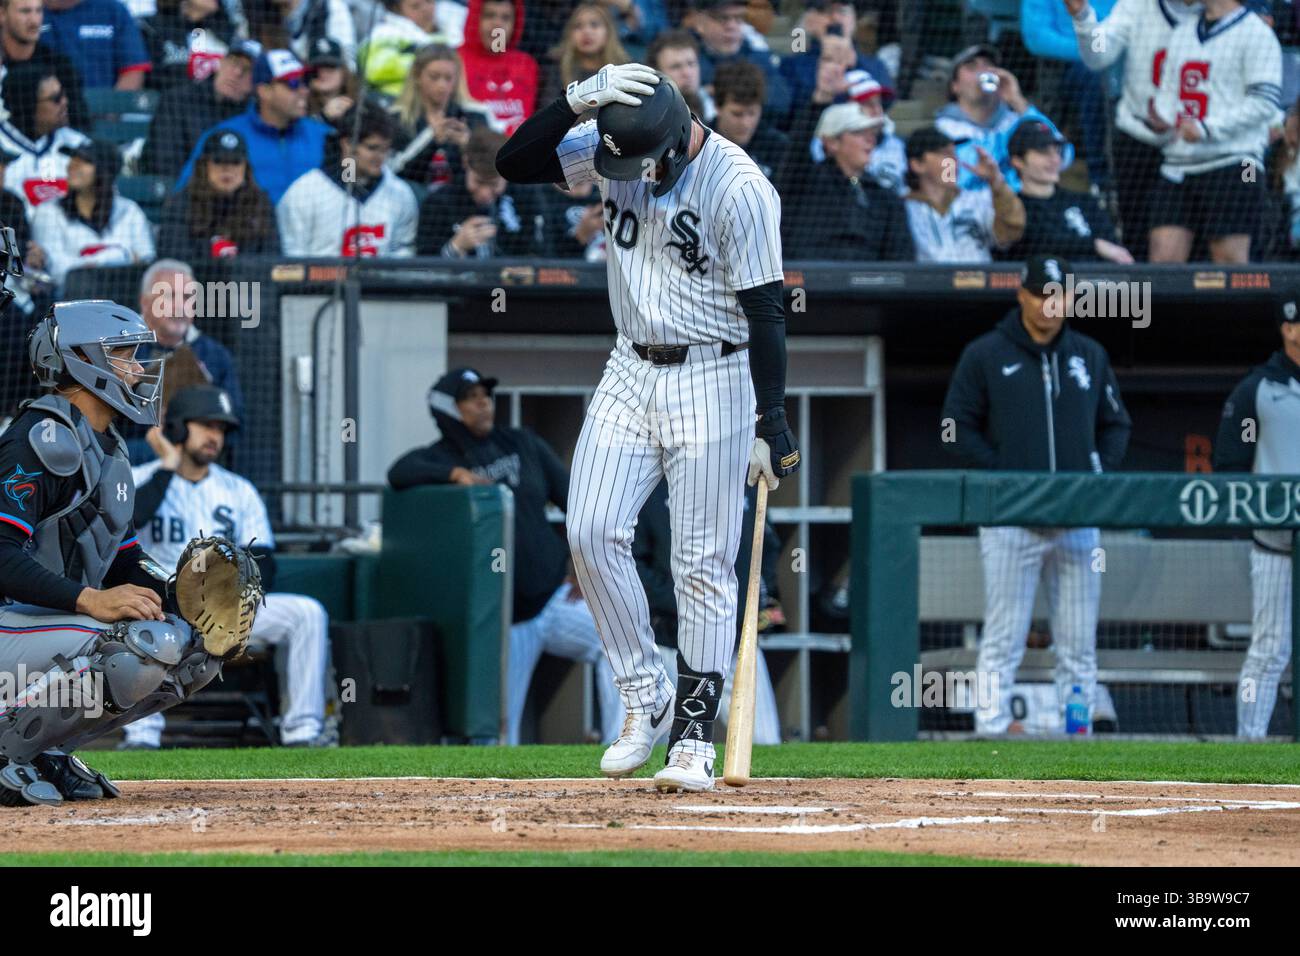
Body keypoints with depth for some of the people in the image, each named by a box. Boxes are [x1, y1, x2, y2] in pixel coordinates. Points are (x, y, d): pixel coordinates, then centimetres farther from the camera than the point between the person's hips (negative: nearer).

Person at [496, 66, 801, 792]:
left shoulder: (739, 188, -18)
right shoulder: (608, 149, -1)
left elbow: (766, 310, -15)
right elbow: (515, 163, -6)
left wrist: (772, 422, -15)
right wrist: (576, 101, -21)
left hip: (712, 383, -6)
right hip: (631, 374, 6)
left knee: (703, 563, -3)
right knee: (592, 532, -6)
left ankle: (695, 739, 1)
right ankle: (645, 698, 9)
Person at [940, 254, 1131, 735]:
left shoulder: (1089, 356, 13)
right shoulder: (985, 355, 1)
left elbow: (1116, 424, 19)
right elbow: (958, 427, 0)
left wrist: (1099, 474, 2)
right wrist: (1003, 477, -10)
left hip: (1078, 519, 4)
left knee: (1079, 644, 5)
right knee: (1003, 642, -6)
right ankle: (990, 732, -5)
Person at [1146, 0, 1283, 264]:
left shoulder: (1256, 33, -4)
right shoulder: (1182, 34, 20)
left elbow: (1265, 101, -12)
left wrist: (1207, 128, -19)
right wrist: (1161, 120, -2)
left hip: (1231, 165, -7)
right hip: (1177, 166, 7)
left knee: (1229, 261, -6)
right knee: (1163, 256, -3)